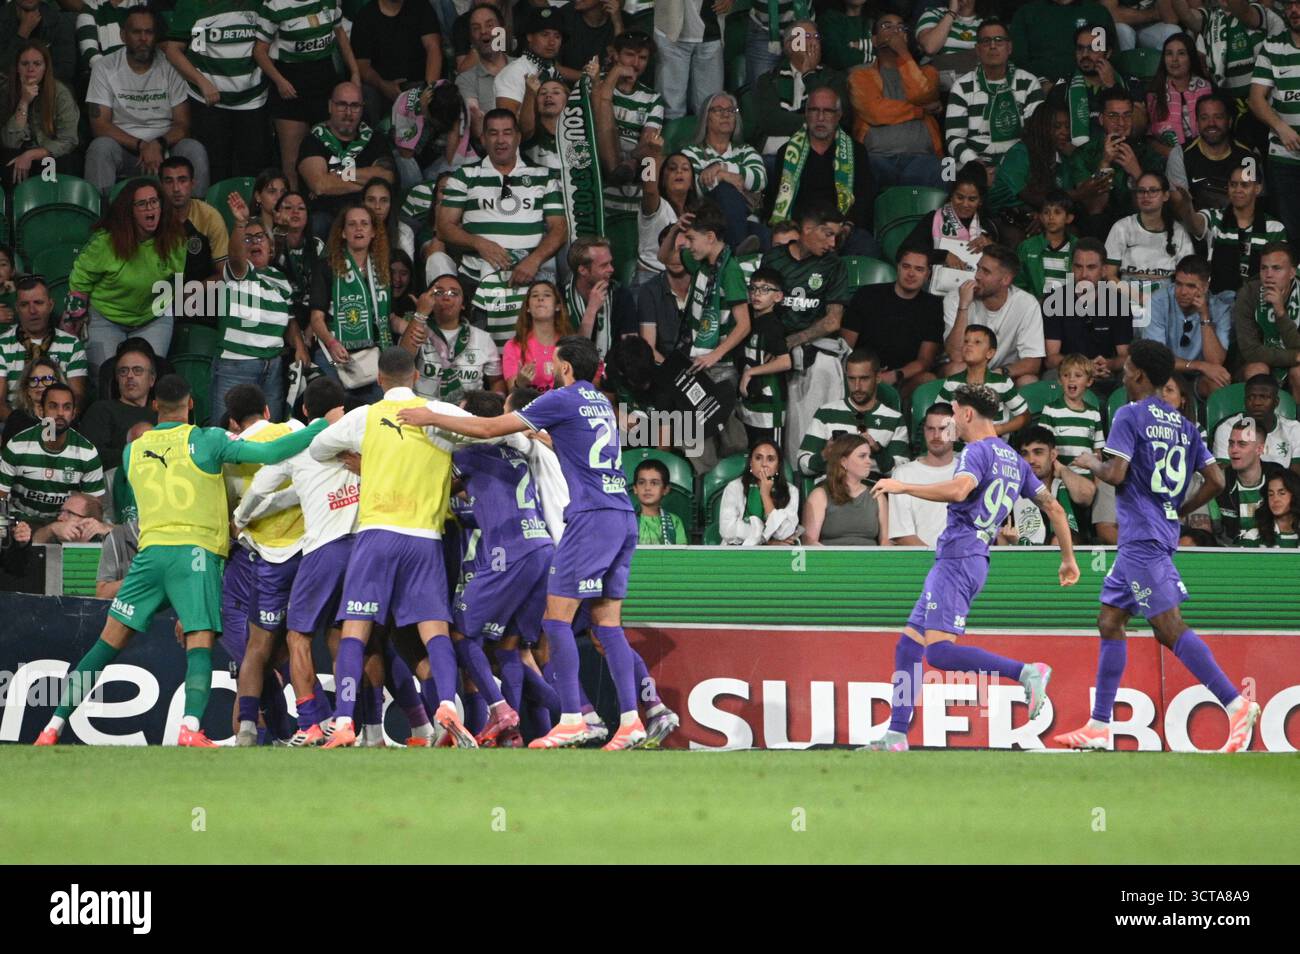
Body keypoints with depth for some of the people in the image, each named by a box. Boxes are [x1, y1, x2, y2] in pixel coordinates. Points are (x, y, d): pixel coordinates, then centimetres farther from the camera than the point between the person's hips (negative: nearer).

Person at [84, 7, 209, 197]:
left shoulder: (170, 68, 2)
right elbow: (100, 125, -7)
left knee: (195, 150, -29)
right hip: (123, 148, -1)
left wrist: (158, 145, -23)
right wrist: (141, 146, -20)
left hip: (165, 148, 1)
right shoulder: (104, 67, -1)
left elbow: (183, 124, -1)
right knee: (100, 147, -33)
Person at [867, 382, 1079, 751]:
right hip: (976, 560, 10)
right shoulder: (1013, 460, 20)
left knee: (939, 651, -19)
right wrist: (1068, 559, 29)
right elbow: (1052, 507, 22)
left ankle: (1026, 672, -24)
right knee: (908, 645, 11)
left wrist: (902, 487, -19)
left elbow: (958, 489, -28)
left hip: (957, 558, -10)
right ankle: (895, 737, 10)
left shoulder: (977, 452, -8)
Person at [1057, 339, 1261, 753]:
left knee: (1170, 629, -13)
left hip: (1143, 536, -9)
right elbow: (1215, 481, 11)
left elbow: (1116, 474, -17)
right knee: (1109, 621, 13)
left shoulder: (1130, 416, -8)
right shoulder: (1183, 424, 15)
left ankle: (1236, 704, -22)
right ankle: (1099, 727, 13)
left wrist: (1093, 464, 4)